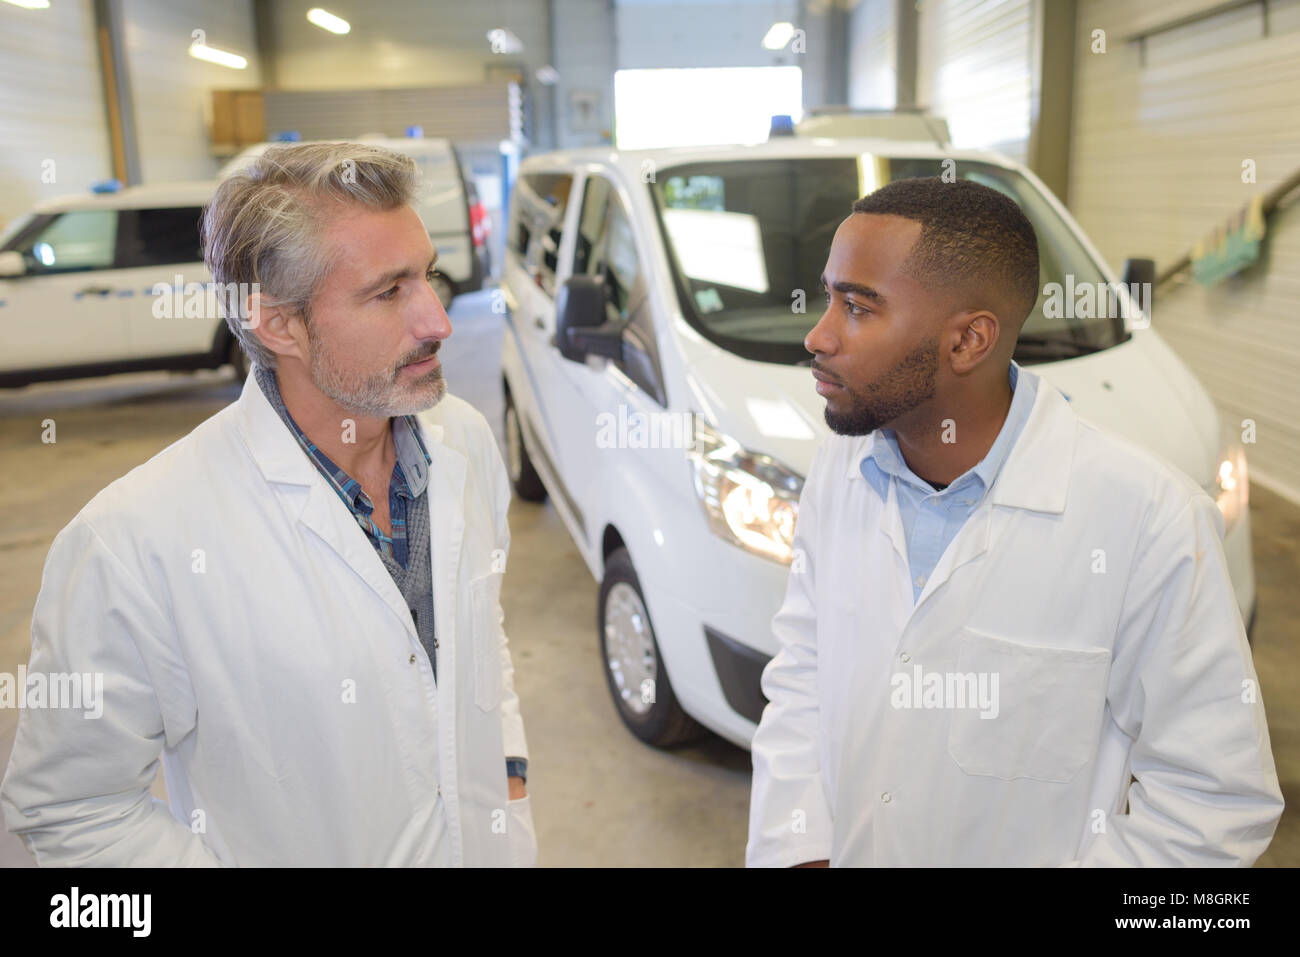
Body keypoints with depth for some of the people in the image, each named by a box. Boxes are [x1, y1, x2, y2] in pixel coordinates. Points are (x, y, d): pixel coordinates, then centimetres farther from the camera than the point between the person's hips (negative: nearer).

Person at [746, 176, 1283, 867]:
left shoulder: (1152, 519, -24)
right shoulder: (838, 470, -8)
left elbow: (1218, 796, -18)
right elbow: (800, 678, -3)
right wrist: (795, 851, -12)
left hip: (1032, 853, -3)